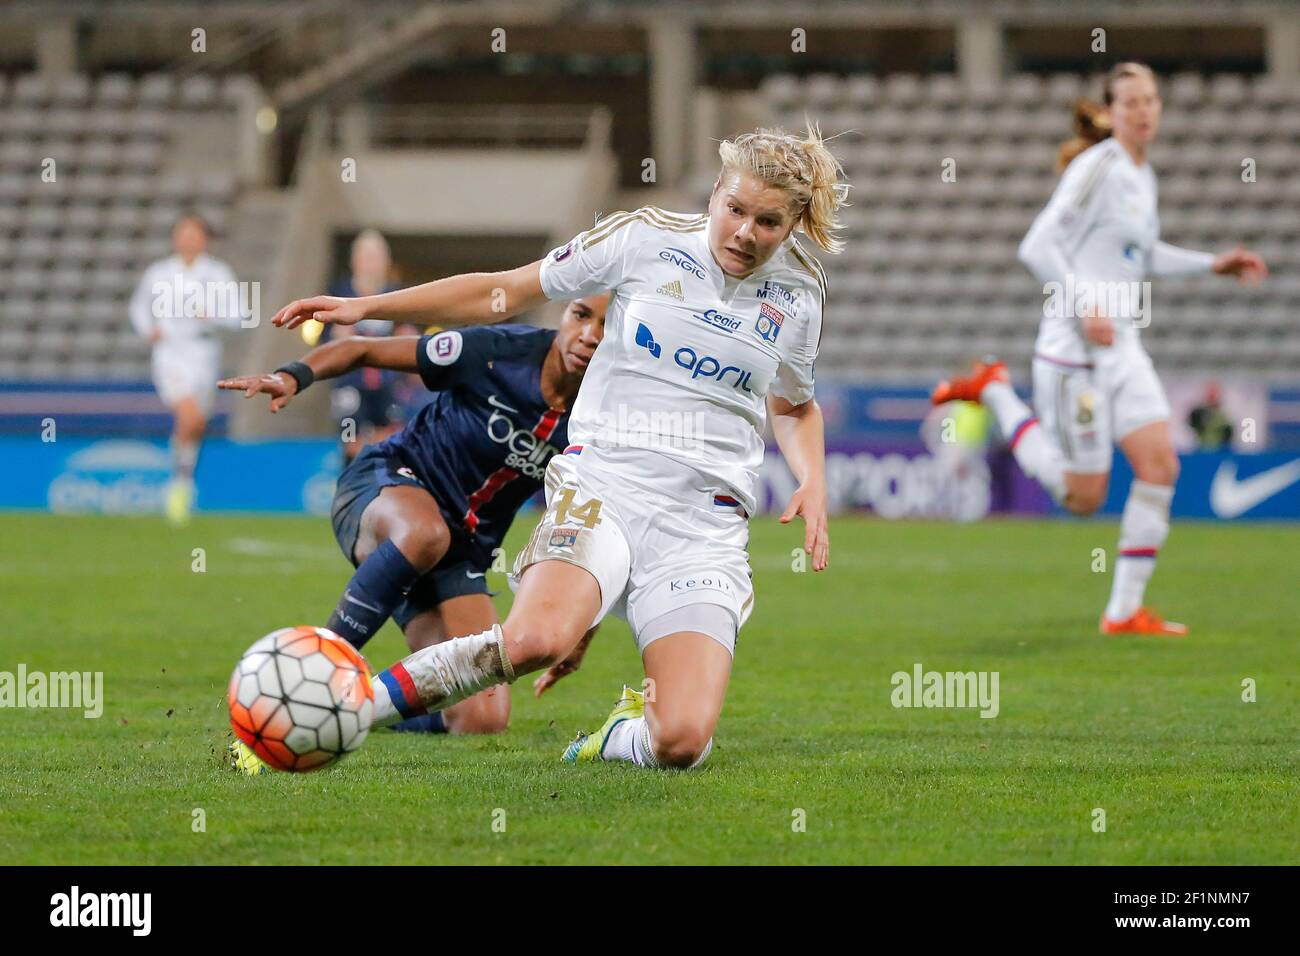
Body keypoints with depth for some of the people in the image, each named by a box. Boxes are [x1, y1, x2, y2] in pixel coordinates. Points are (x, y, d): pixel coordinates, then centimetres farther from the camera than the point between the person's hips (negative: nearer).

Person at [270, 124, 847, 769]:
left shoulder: (799, 294, 8)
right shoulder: (646, 239, 1)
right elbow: (505, 293, 8)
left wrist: (813, 480, 7)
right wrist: (364, 307, 4)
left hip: (706, 519, 2)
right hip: (603, 484, -2)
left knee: (681, 742, -21)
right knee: (534, 639, -35)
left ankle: (623, 733, 16)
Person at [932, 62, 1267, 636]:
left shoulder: (1142, 175, 13)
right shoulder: (1097, 167, -13)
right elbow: (1038, 247, -17)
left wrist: (1211, 265, 24)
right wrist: (1085, 306, -24)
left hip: (1121, 344, 8)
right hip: (1074, 347, -8)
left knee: (1160, 464, -6)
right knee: (1082, 497, -2)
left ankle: (1125, 611, 1)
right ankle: (993, 391, 14)